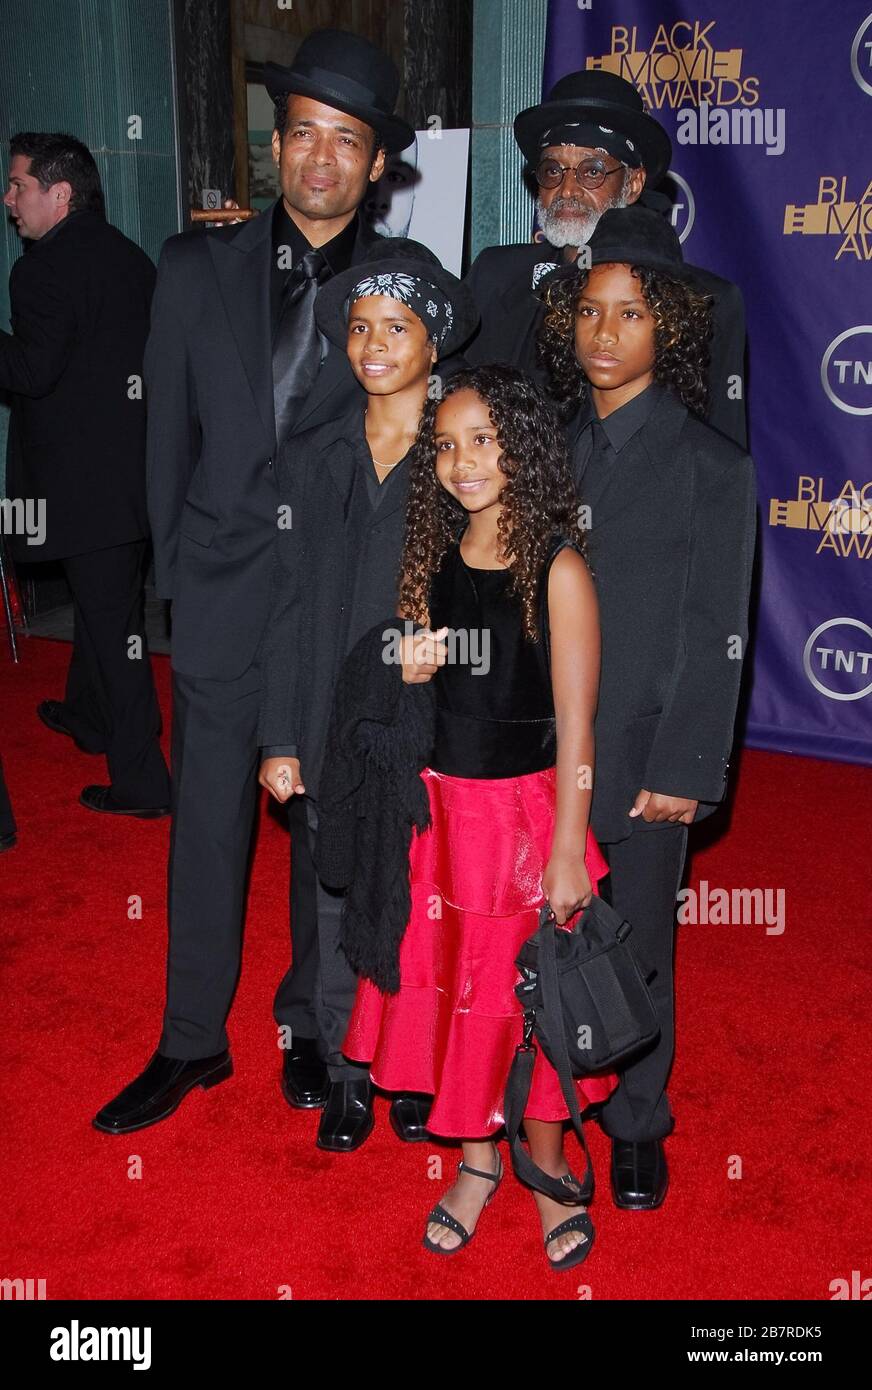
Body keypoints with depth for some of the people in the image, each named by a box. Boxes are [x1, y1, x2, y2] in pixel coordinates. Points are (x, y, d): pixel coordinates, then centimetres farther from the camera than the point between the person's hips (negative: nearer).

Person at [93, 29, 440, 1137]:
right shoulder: (199, 268, 5)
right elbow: (170, 430, 7)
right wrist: (177, 564, 5)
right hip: (224, 596, 2)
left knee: (330, 826, 11)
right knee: (208, 825, 9)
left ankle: (314, 1027, 31)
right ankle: (193, 1041, 27)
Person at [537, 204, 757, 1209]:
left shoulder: (709, 466, -6)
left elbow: (715, 636, -7)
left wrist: (683, 769, -10)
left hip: (642, 752, -3)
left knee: (639, 939, 10)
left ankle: (637, 1124, 30)